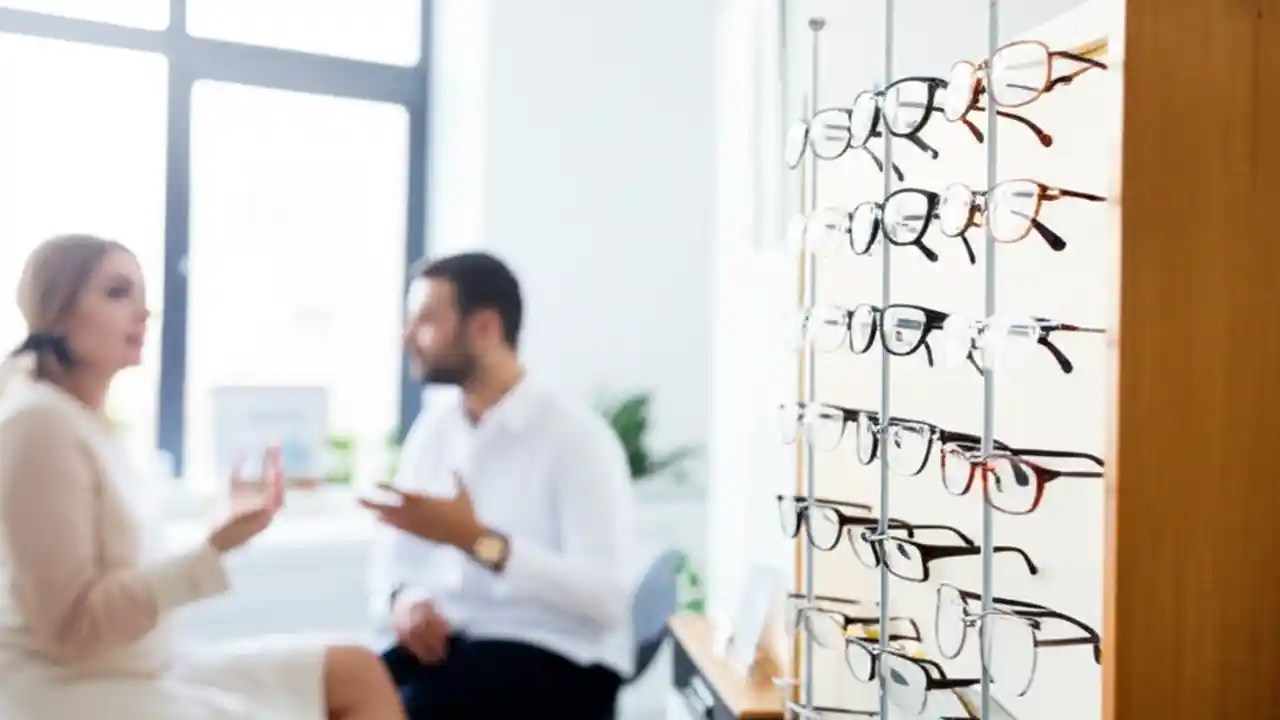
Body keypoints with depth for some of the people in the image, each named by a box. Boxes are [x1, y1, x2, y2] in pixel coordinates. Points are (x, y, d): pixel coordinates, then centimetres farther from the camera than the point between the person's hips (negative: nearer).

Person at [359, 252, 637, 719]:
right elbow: (400, 558, 13)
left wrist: (477, 539, -25)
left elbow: (605, 599, -20)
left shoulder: (575, 436, -12)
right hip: (450, 640, 6)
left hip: (558, 660, -6)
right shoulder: (434, 427, 9)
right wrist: (406, 601, -11)